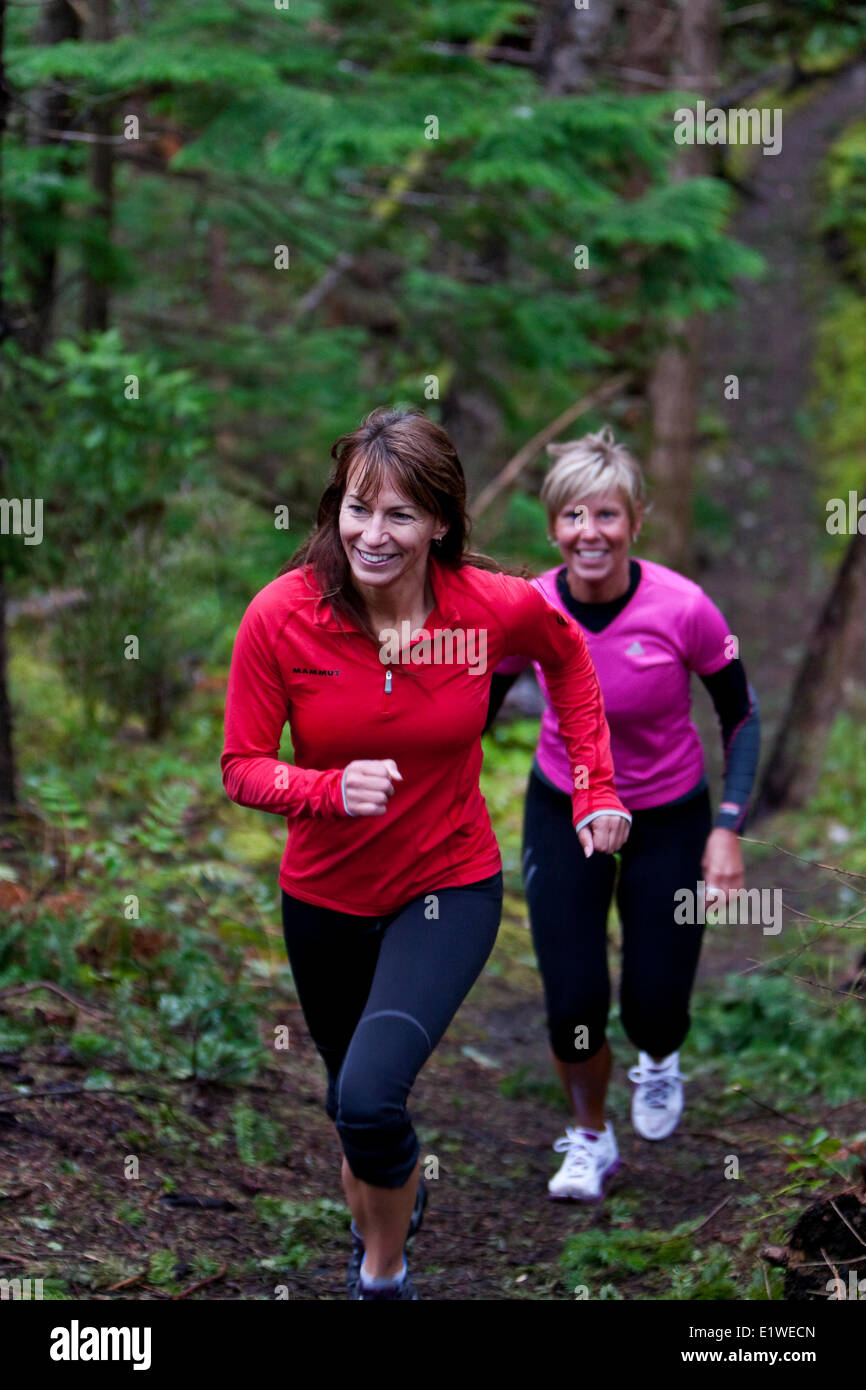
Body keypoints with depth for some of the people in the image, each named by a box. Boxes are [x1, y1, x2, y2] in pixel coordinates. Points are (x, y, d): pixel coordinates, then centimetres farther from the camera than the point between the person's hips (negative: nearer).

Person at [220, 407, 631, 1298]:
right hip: (325, 896, 2)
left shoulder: (497, 607, -18)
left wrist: (595, 784, 2)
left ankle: (384, 1273, 5)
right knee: (348, 1100, 23)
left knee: (369, 1098, -24)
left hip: (450, 888, -2)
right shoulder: (281, 615, -20)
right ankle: (387, 1206, 58)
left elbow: (568, 657, 6)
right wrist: (331, 790, -33)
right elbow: (243, 767, -13)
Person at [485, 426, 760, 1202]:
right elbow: (481, 706, 1)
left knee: (656, 1006, 1)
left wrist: (728, 830, -15)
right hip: (564, 811, 1)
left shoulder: (683, 609, -24)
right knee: (573, 1004, -6)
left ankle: (659, 1063, 42)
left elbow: (742, 716, -9)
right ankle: (589, 1139, 25)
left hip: (668, 818, -1)